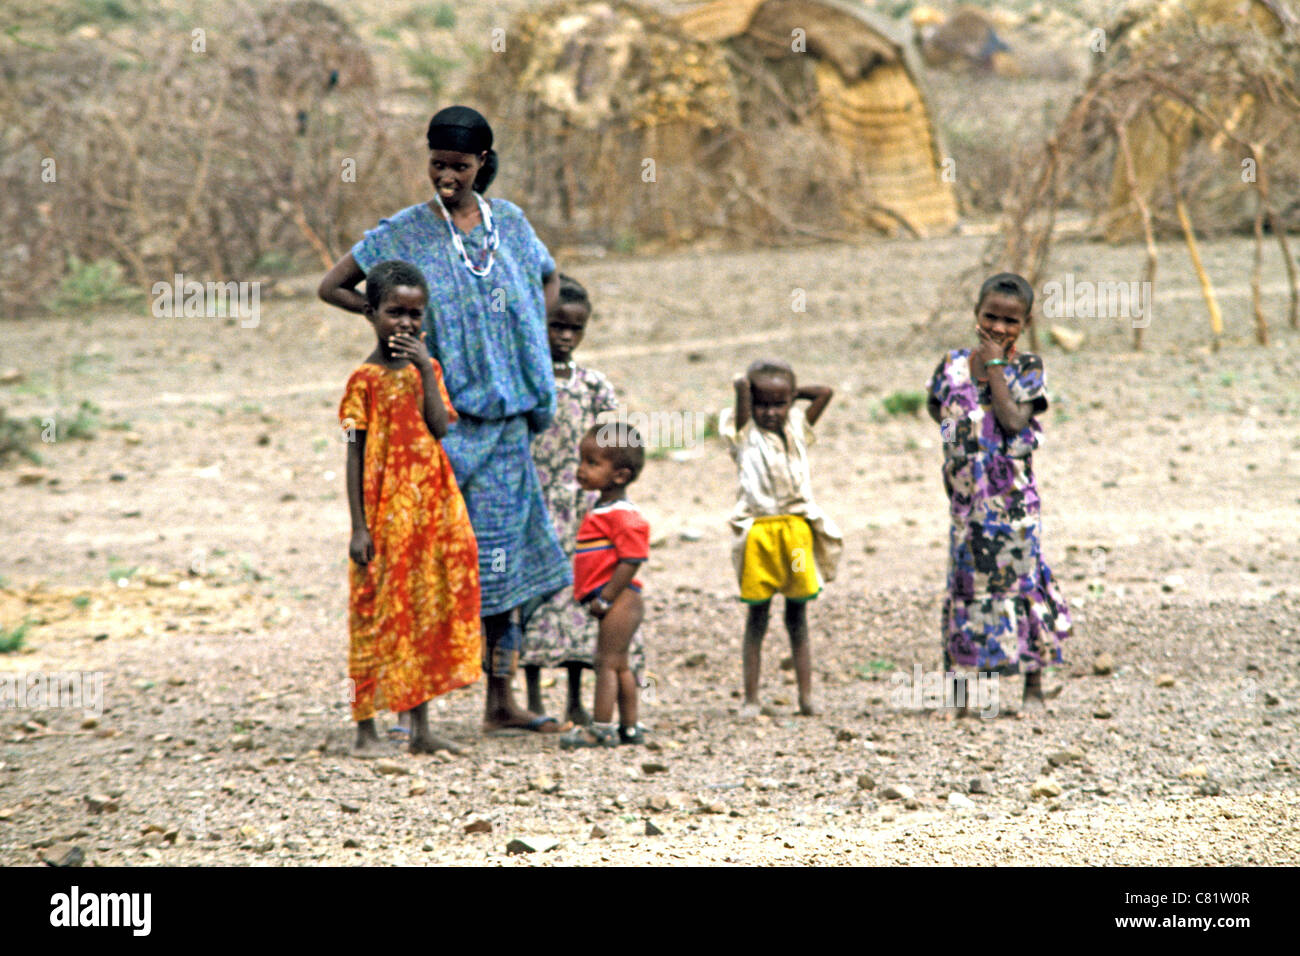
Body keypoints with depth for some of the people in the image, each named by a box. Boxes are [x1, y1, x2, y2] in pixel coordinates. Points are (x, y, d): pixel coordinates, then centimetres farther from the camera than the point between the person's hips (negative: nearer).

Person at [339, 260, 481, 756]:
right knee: (377, 616, -1)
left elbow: (441, 428, -8)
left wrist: (425, 369, -14)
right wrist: (359, 527, -11)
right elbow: (354, 456, -7)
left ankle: (421, 728, 14)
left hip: (432, 509, 5)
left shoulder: (426, 369, 8)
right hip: (385, 515, -5)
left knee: (427, 616, 7)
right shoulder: (365, 379, -6)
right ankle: (365, 729, 7)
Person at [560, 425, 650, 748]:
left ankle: (601, 729, -8)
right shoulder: (602, 510, 15)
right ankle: (630, 728, 23)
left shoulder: (622, 515, -18)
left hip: (619, 599, -11)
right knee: (618, 663, 16)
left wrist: (605, 598, -22)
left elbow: (631, 560, -23)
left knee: (607, 662, -9)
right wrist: (601, 600, 16)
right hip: (620, 601, 11)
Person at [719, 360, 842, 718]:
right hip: (758, 532, -3)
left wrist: (791, 393, 14)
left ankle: (806, 696, 6)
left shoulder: (796, 429, 13)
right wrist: (743, 385, 12)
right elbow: (741, 385, -9)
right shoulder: (745, 435, 2)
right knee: (756, 617, 2)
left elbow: (824, 393, 8)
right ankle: (751, 699, 4)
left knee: (797, 616, 7)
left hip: (797, 527, 3)